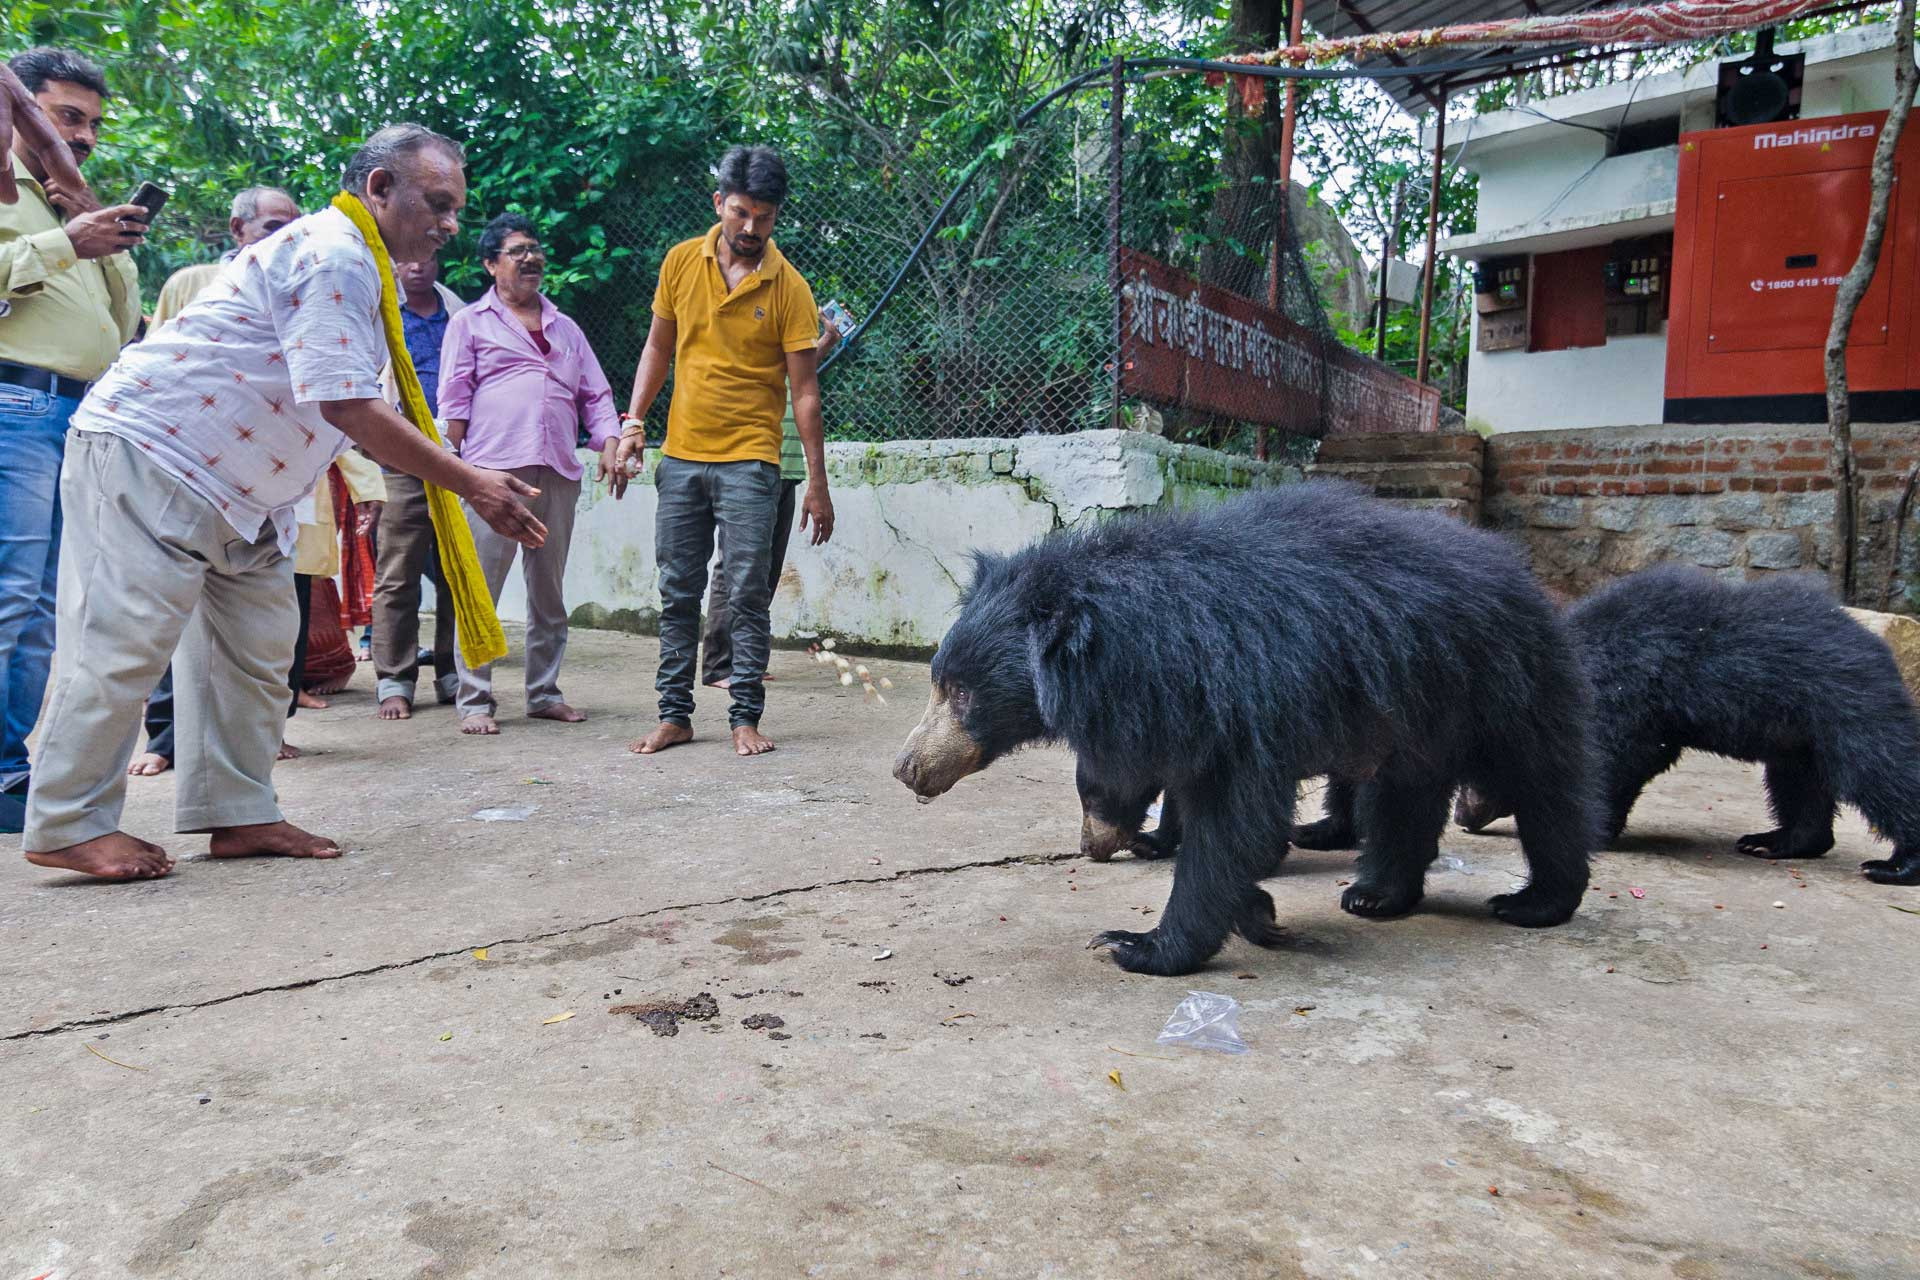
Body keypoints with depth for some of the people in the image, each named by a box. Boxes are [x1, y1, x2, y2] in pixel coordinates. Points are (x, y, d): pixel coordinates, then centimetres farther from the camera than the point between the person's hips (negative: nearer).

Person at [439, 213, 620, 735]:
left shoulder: (566, 328, 23)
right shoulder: (470, 323, 11)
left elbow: (596, 394, 20)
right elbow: (454, 397, 6)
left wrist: (609, 442, 3)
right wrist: (456, 465, -3)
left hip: (558, 473, 4)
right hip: (493, 471, -4)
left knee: (549, 591, 8)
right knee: (480, 591, -5)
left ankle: (544, 693, 17)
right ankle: (475, 701, 0)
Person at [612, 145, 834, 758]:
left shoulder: (789, 288, -5)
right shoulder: (682, 261, 5)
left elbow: (804, 391, -4)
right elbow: (659, 347, 15)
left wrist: (817, 484, -7)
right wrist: (633, 422, 5)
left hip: (749, 461, -3)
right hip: (681, 457, 4)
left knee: (747, 595, -2)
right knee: (677, 593, 7)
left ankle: (746, 717, 8)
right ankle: (674, 715, 16)